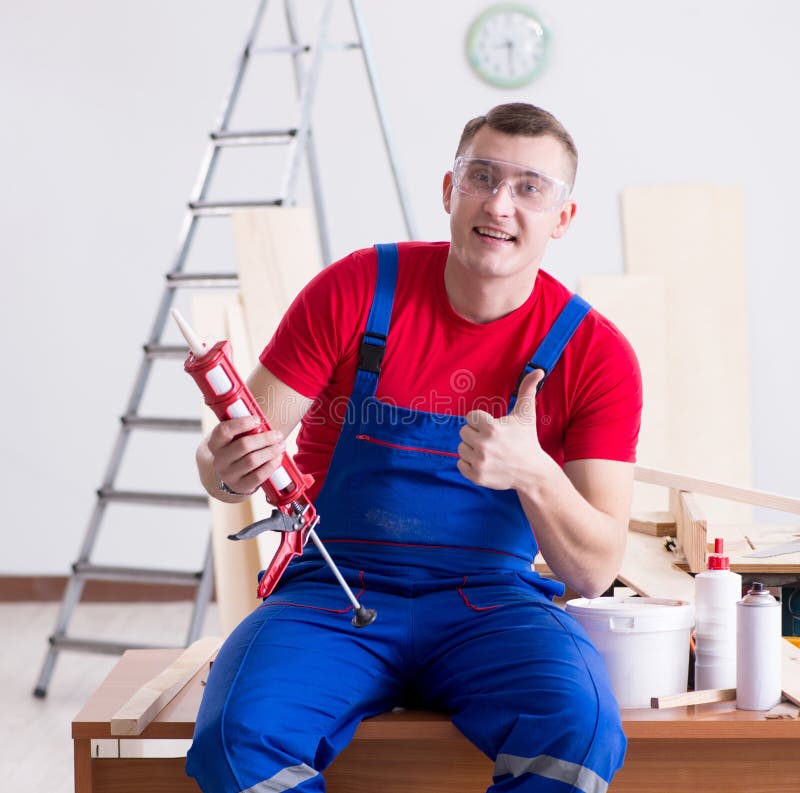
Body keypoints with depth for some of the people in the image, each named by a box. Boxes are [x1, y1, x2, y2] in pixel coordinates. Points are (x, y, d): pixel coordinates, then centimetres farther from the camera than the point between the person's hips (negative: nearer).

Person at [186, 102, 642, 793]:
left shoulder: (594, 352, -3)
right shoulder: (358, 289, -3)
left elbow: (595, 571, -8)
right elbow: (227, 453, -1)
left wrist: (531, 472, -28)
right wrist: (228, 470, -27)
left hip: (490, 604, 0)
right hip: (334, 594, 0)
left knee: (579, 730, -32)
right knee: (239, 733, -30)